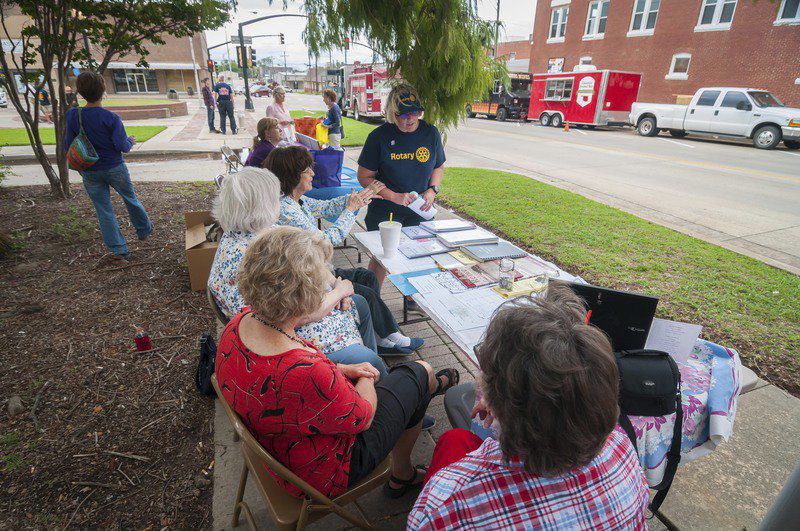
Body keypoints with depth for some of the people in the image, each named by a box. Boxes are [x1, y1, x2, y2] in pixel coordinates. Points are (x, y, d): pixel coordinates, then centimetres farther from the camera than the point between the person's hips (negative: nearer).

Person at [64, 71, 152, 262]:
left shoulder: (73, 115, -7)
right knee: (130, 199, 21)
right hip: (115, 168, -2)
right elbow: (122, 146, -16)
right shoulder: (111, 118, -15)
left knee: (104, 211, 8)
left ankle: (119, 250, 12)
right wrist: (130, 141, 7)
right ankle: (144, 230, 39)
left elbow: (69, 146, -1)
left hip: (90, 173, 2)